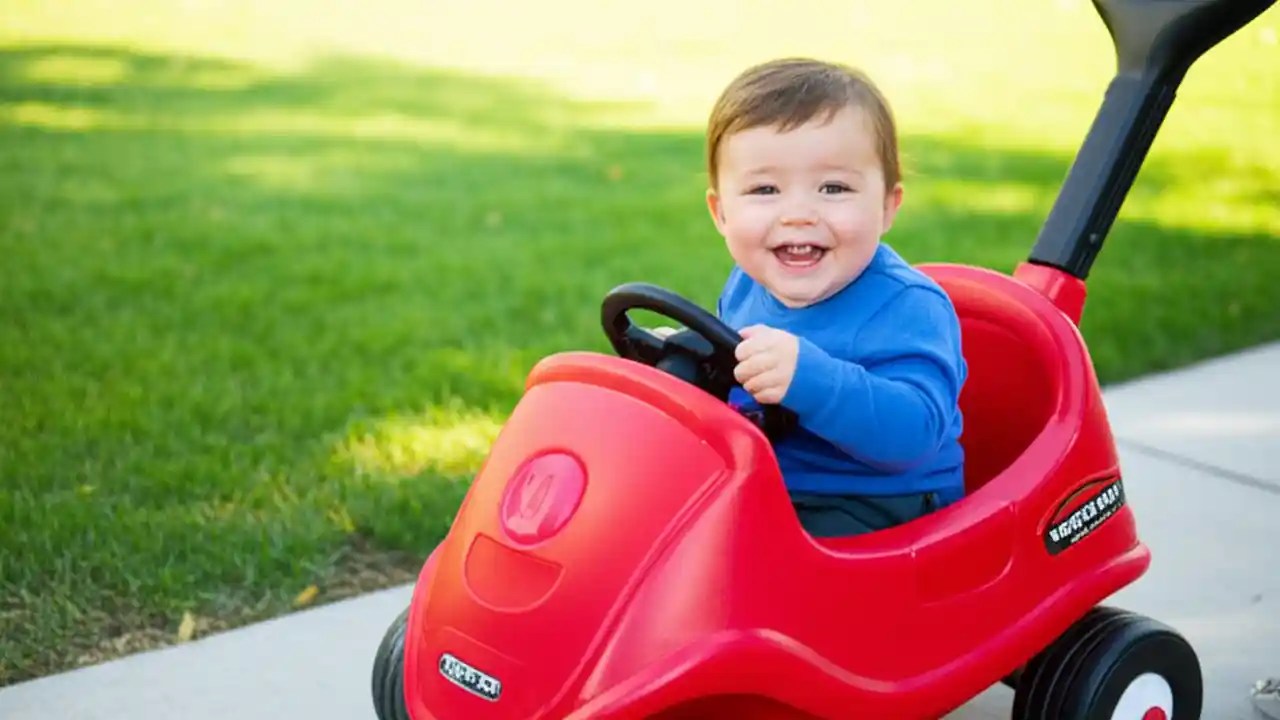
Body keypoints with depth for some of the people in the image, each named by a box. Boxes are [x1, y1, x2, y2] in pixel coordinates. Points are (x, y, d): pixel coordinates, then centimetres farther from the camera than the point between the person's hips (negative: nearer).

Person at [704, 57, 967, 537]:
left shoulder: (907, 309, -18)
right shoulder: (746, 286, 6)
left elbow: (912, 431, -32)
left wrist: (809, 379, -45)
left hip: (872, 512, -7)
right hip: (754, 493, 7)